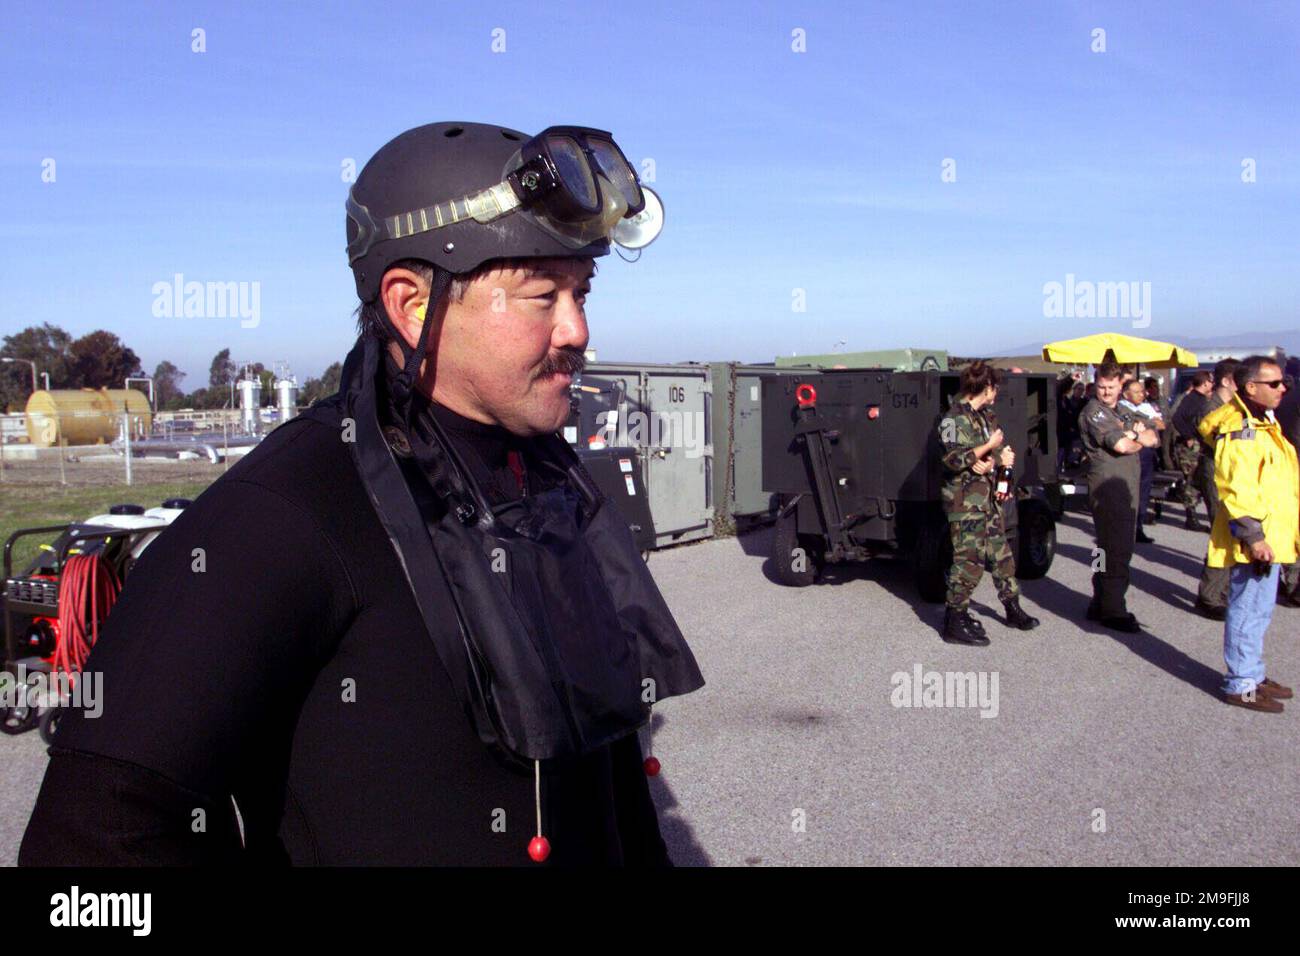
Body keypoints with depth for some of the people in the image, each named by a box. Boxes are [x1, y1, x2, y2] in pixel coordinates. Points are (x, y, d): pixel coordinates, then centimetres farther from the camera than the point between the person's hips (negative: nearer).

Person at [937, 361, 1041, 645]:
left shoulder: (987, 416, 14)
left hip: (991, 498, 9)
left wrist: (992, 460, -7)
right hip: (966, 502, -9)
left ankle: (1013, 608, 31)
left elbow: (1005, 451, 15)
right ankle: (954, 623, -2)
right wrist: (989, 448, -15)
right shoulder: (954, 419, -13)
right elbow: (953, 459, -21)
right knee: (969, 561, -8)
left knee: (1001, 555, 18)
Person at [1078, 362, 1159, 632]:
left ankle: (1101, 605, 20)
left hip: (1127, 489, 9)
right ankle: (1113, 611, -5)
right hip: (1107, 487, -9)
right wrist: (1140, 439, 3)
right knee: (1116, 552, -9)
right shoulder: (1093, 412, -7)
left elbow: (1153, 439, 12)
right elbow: (1122, 445, -17)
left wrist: (1134, 433, -9)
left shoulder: (1124, 412, 20)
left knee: (1115, 550, 12)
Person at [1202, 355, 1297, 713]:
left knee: (1258, 610, 18)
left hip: (1269, 535, 11)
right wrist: (1253, 536, -25)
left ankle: (1253, 675, 30)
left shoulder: (1264, 423, 16)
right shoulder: (1240, 431, -19)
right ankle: (1241, 686, 3)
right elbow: (1237, 489, -25)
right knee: (1249, 610, -4)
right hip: (1254, 539, -11)